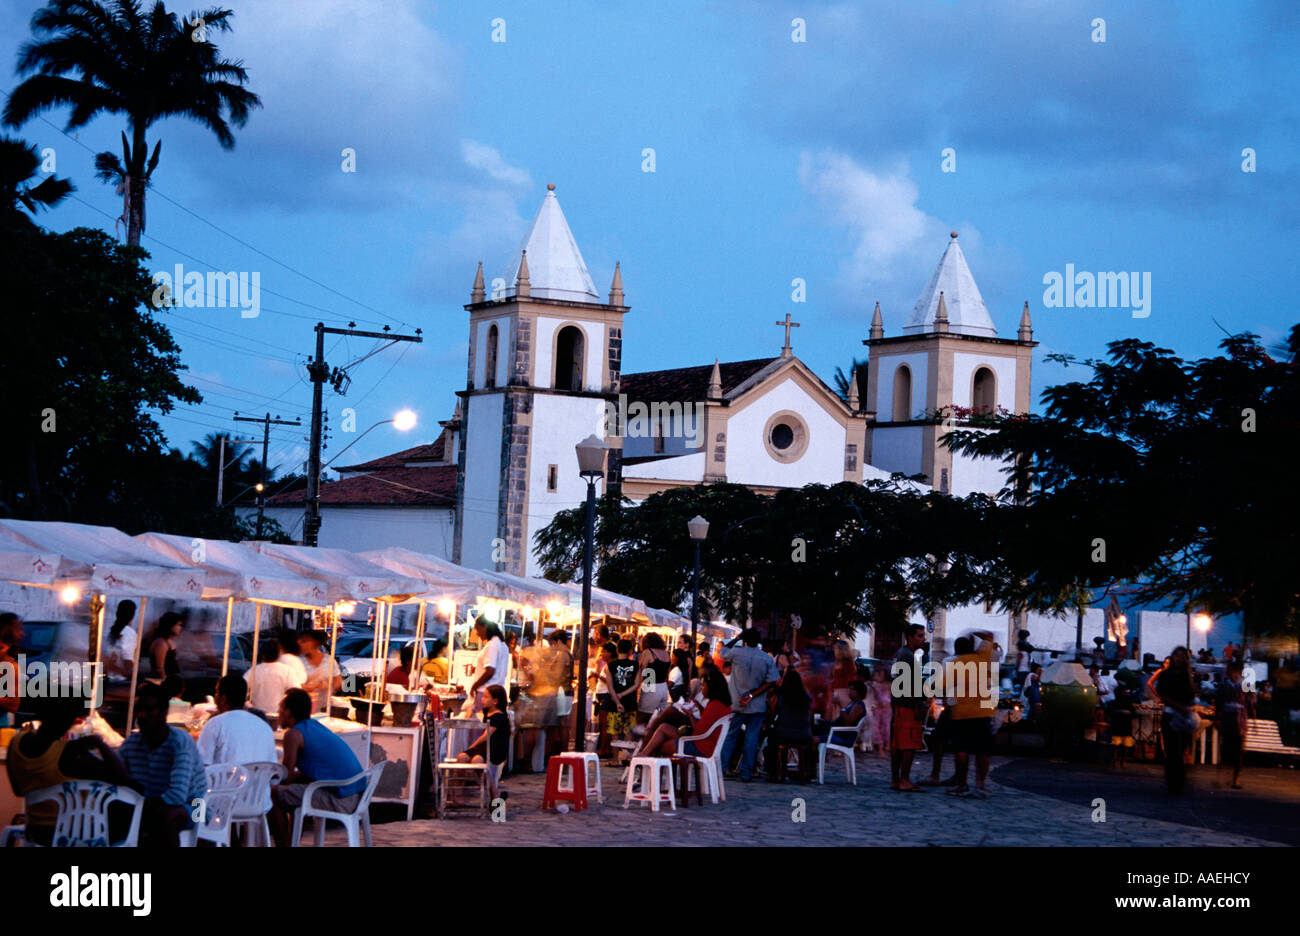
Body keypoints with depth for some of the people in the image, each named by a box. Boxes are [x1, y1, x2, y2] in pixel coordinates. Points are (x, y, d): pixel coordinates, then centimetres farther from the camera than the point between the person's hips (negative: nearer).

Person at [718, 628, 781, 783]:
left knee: (730, 737, 9)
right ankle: (746, 773, 3)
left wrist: (736, 639, 18)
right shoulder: (767, 659, -4)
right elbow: (772, 683, -8)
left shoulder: (736, 653, -8)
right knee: (752, 739, 3)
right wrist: (752, 695, -10)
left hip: (737, 705, 0)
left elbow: (723, 652, 14)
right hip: (758, 706, 0)